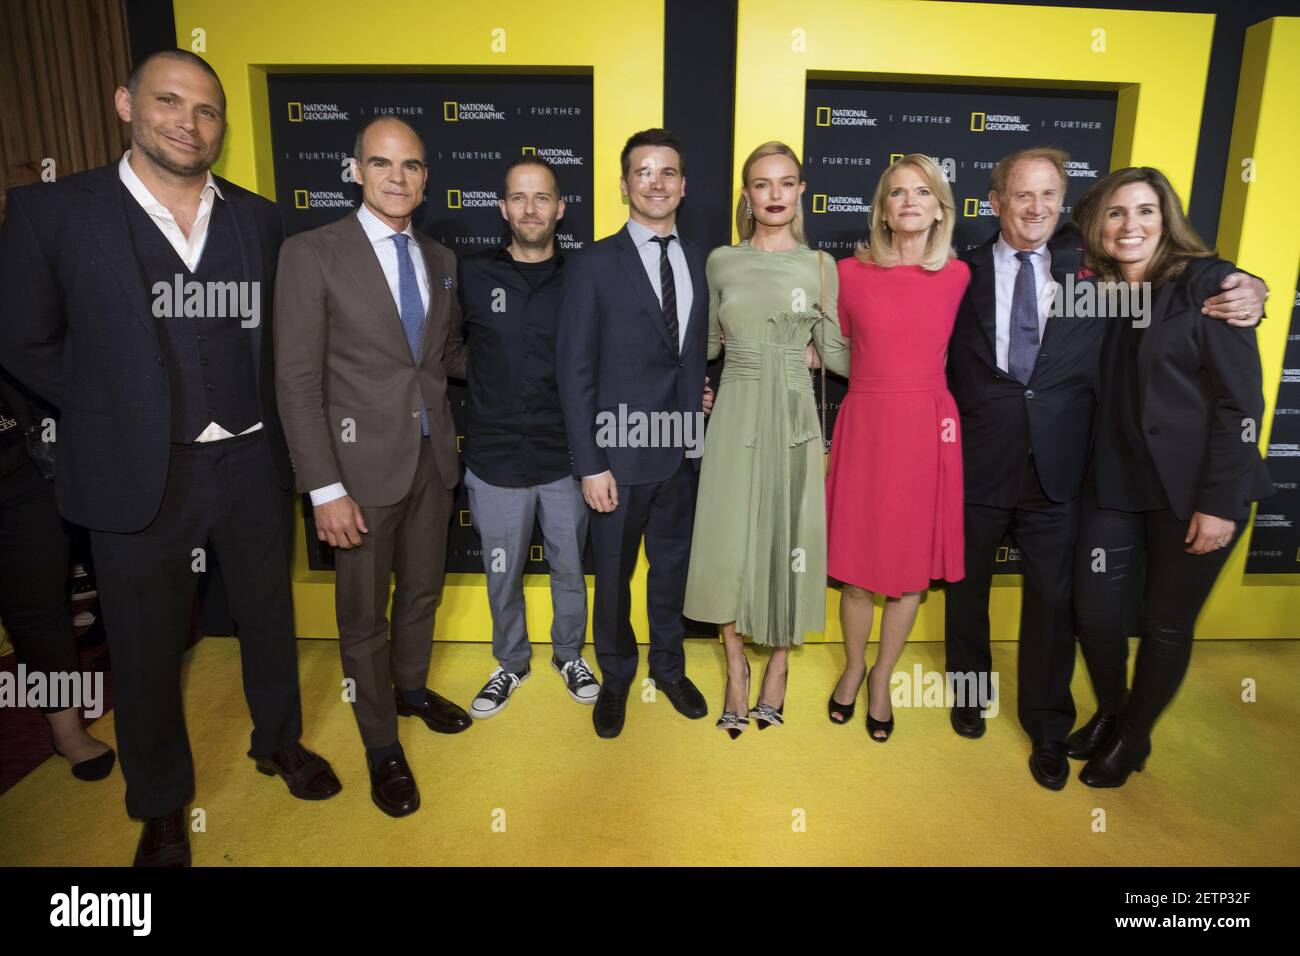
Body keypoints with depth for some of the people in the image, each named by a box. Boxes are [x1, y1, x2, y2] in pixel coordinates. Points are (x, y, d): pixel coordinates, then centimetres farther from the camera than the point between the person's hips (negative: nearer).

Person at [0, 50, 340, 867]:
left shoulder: (259, 218, 4)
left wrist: (257, 412, 2)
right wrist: (116, 416, -1)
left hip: (253, 464, 3)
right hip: (138, 476, -2)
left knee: (270, 620, 19)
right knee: (147, 651, 12)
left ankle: (280, 742, 44)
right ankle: (162, 804, 35)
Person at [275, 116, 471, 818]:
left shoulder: (440, 259, 8)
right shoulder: (312, 253, -10)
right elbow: (297, 380, -13)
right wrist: (325, 489, -17)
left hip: (434, 458, 5)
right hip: (363, 464, -5)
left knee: (422, 591, 21)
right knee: (364, 615, 10)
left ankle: (411, 689, 47)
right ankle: (382, 746, 30)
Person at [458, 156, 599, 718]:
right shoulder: (472, 277, -3)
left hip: (565, 458, 1)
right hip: (495, 460, 0)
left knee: (570, 568, 16)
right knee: (503, 576, 15)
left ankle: (569, 654, 41)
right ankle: (511, 663, 39)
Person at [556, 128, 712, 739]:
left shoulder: (700, 264, 6)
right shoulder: (593, 265, -7)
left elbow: (699, 354, 9)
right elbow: (574, 372, -9)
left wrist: (701, 426, -1)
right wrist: (591, 465, -13)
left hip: (682, 451, 4)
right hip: (621, 454, -3)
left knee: (673, 566, 18)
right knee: (613, 575, 12)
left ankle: (669, 666, 40)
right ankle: (615, 679, 35)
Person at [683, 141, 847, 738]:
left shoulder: (819, 265, 4)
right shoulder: (720, 262, 6)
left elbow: (835, 353, 7)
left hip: (792, 414, 0)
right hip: (735, 413, 1)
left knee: (788, 537, 4)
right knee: (728, 541, 1)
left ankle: (778, 667, 25)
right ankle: (736, 672, 20)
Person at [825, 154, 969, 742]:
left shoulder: (959, 276, 2)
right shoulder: (850, 273, 0)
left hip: (928, 433, 1)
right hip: (864, 429, -1)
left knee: (912, 569, 9)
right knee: (858, 568, 7)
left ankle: (881, 679, 31)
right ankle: (853, 667, 34)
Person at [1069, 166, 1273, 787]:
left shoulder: (1209, 282, -8)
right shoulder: (1093, 294, 5)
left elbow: (1241, 401, -10)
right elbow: (1095, 397, 8)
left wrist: (1220, 502, -14)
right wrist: (1078, 478, -1)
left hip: (1193, 490, -3)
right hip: (1114, 484, 4)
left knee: (1167, 623, 9)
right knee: (1093, 610, 5)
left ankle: (1133, 739, 32)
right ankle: (1109, 718, 33)